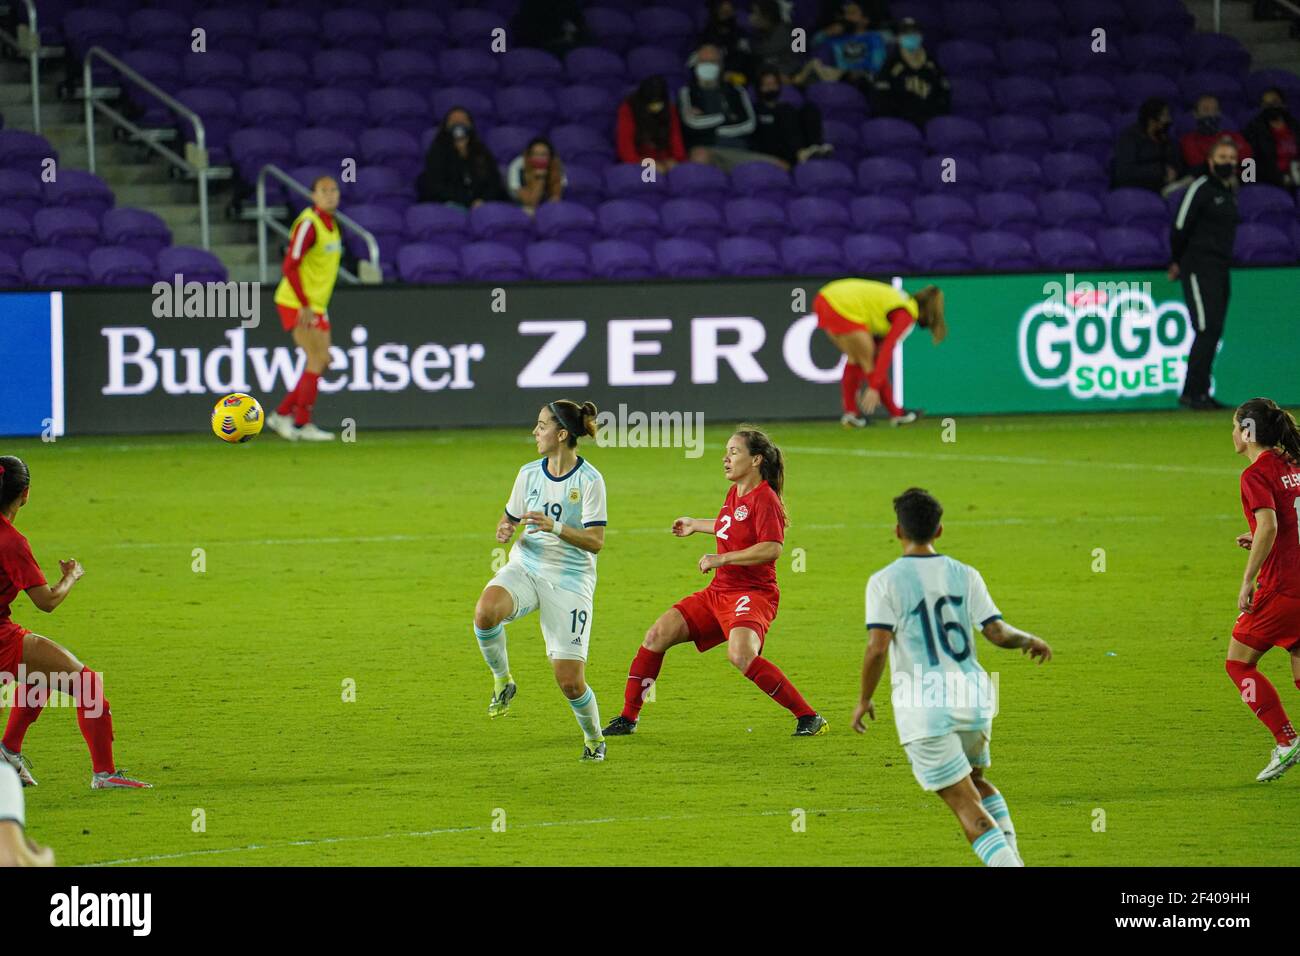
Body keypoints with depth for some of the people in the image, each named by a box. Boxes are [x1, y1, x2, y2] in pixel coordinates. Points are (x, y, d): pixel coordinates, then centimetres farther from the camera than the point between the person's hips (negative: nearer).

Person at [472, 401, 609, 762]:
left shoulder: (590, 481, -10)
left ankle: (593, 737, 23)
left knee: (569, 680, -7)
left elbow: (595, 542, -14)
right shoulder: (529, 474, 5)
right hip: (525, 568, 4)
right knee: (485, 612, -33)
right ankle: (502, 680, -7)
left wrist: (555, 528, -28)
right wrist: (505, 530, -6)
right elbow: (509, 518, 18)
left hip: (570, 580, -4)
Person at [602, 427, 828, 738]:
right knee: (657, 635, 1)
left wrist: (722, 559, -23)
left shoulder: (764, 499, -13)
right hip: (718, 593, 9)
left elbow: (771, 548, -26)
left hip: (752, 594, -9)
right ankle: (628, 718, 12)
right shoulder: (735, 494, 14)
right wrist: (696, 525, 48)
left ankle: (809, 718, -23)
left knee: (741, 655, -33)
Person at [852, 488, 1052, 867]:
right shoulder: (964, 575, 4)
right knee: (976, 781, 29)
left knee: (966, 805, -1)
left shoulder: (884, 582, -6)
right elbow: (997, 632, -2)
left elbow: (877, 649, -14)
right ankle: (1011, 853, 15)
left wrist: (864, 700, 0)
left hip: (923, 708, -4)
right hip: (973, 697, 4)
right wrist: (1030, 639, 19)